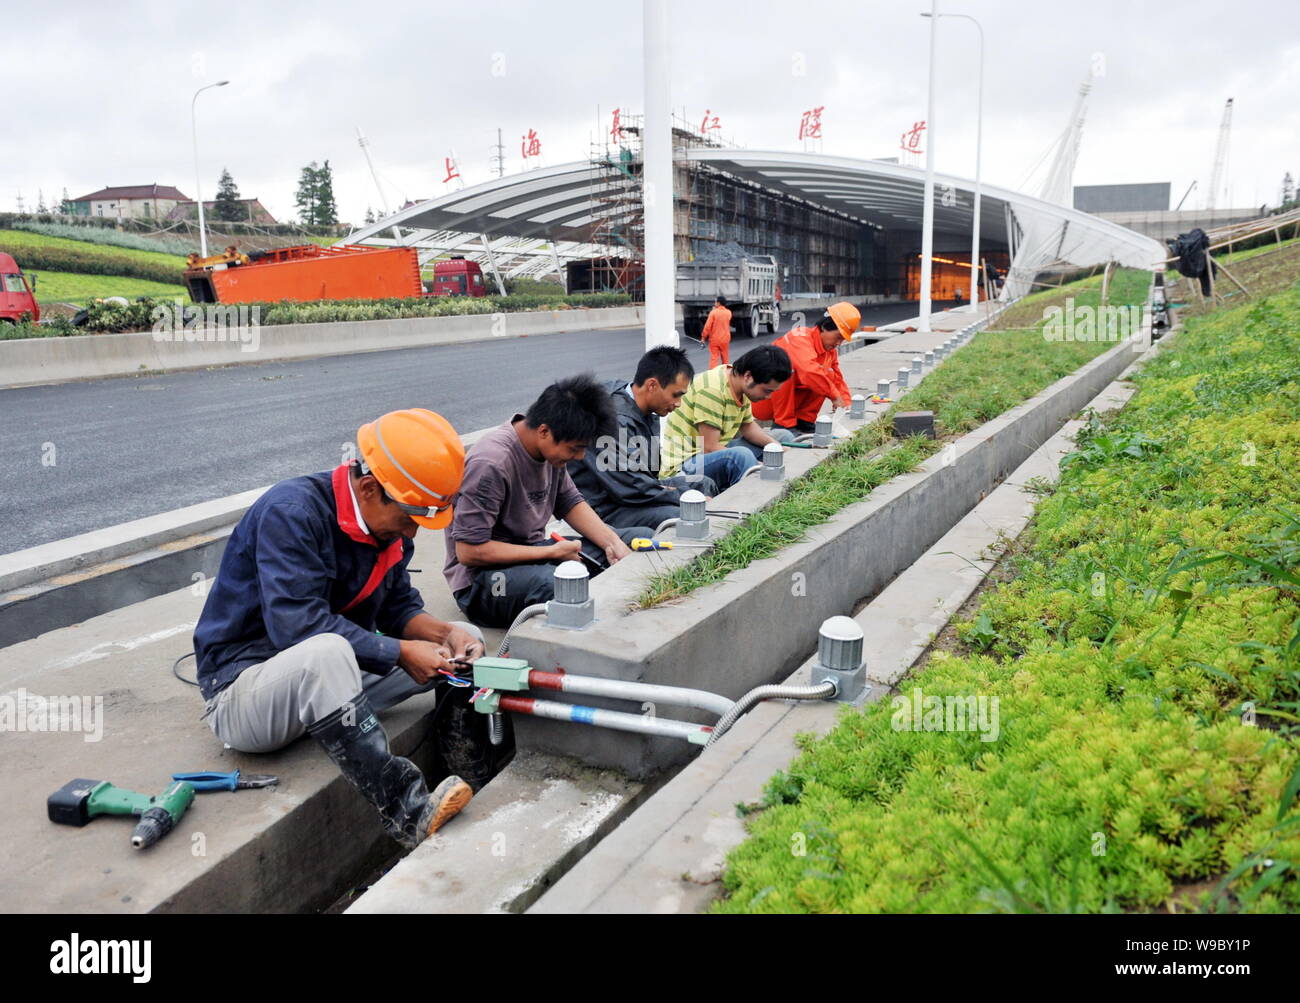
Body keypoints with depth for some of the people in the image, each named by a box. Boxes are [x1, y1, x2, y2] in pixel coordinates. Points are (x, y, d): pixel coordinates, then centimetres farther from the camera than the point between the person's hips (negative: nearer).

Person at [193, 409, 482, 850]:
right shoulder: (292, 512, -24)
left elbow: (397, 606, 8)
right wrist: (401, 653, -28)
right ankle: (407, 813, -35)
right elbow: (298, 627, -32)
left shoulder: (388, 522, 1)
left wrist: (443, 632, -12)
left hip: (331, 681, 8)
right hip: (243, 682, -8)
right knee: (325, 653, -42)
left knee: (464, 640, 0)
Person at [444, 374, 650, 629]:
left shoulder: (550, 447, 0)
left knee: (643, 537, 0)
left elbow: (569, 502, 13)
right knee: (555, 582, -42)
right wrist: (552, 552, -20)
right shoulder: (490, 464, -25)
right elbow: (469, 551, -24)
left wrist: (612, 542, -5)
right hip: (482, 579, -8)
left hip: (534, 553, 9)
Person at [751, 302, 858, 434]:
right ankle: (783, 423, -23)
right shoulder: (800, 338, -24)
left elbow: (838, 379, 6)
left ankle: (804, 420, -1)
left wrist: (845, 404, -10)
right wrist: (835, 396, -35)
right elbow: (810, 371, -39)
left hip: (793, 399, 7)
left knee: (828, 375, -7)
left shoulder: (830, 351, 2)